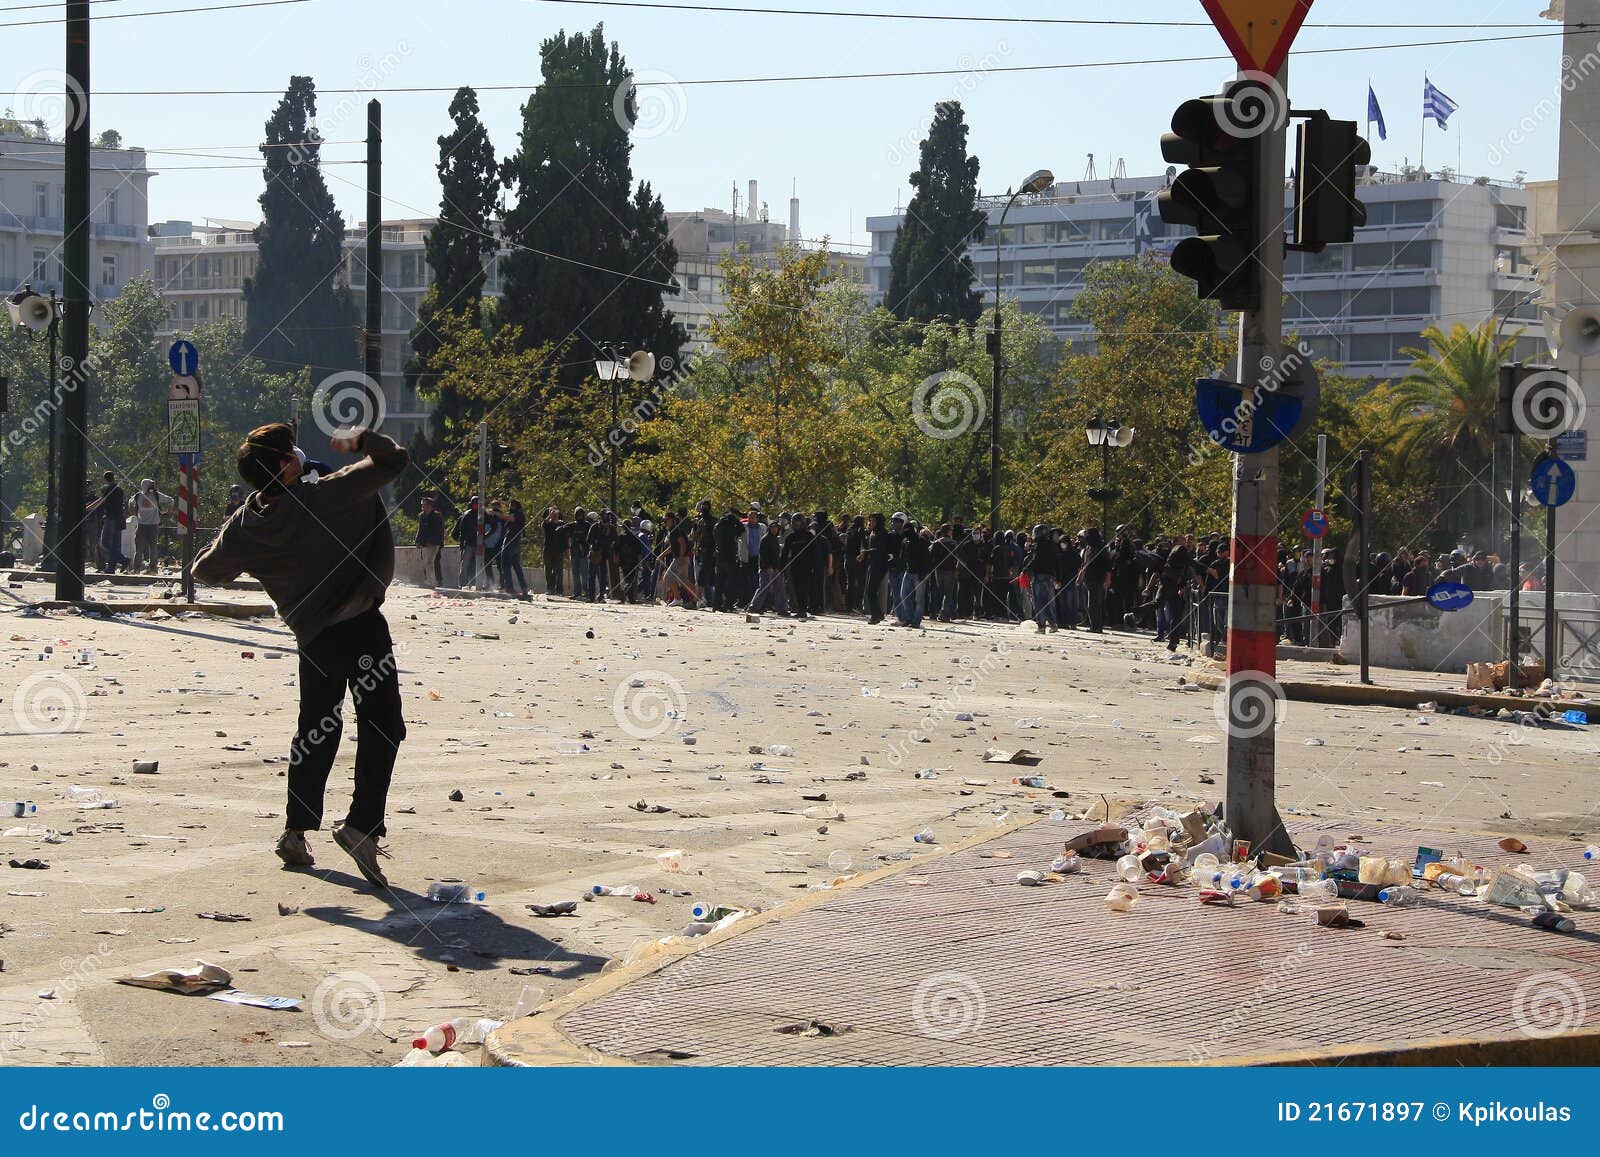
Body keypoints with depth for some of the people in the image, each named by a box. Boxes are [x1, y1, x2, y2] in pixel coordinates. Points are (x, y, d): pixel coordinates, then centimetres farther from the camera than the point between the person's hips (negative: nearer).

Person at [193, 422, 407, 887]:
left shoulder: (243, 527, -3)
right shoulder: (326, 495, -16)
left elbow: (206, 570, 14)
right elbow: (393, 460, -12)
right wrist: (360, 438, 4)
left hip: (312, 635, 5)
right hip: (362, 626, -5)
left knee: (316, 732, 19)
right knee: (381, 727, -2)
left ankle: (296, 829, 18)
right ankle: (362, 824, -17)